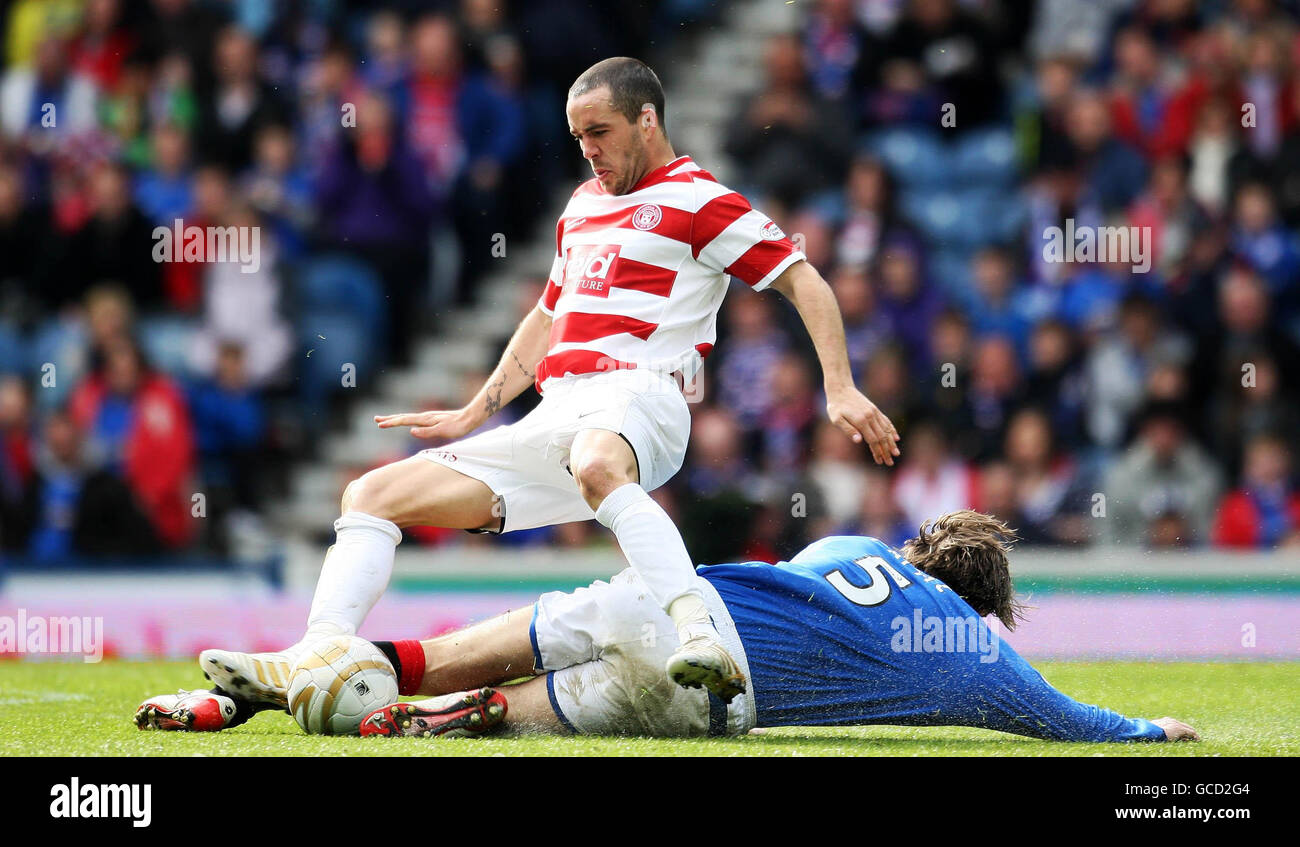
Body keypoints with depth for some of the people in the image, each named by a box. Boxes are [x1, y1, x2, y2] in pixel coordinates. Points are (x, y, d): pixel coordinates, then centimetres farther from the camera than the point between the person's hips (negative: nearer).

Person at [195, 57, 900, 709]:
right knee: (372, 494, -1)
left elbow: (804, 281, -2)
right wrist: (473, 415, 35)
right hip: (550, 423, 9)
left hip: (637, 396, -9)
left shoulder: (697, 201, 2)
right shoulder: (584, 203, 27)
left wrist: (840, 389, -13)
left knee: (596, 464, -45)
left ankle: (701, 639, -56)